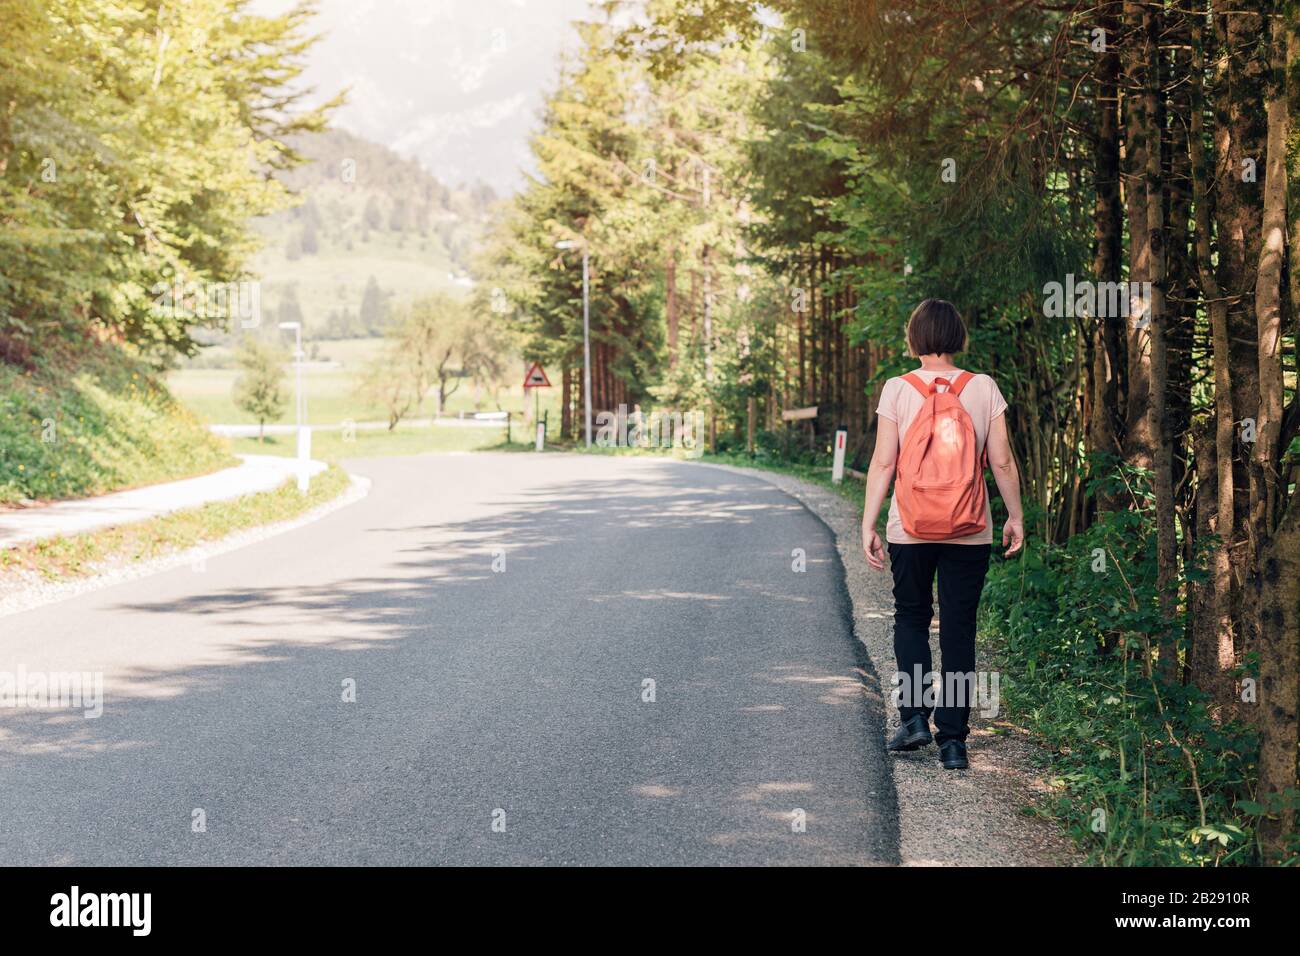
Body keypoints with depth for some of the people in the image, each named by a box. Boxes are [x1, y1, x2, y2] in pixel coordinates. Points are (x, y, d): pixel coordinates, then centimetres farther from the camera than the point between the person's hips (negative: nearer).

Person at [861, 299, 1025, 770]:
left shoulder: (897, 389, -5)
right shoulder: (983, 388, -2)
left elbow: (882, 463, -7)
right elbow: (1003, 461, -1)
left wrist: (869, 523, -2)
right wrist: (1015, 517, 10)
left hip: (910, 529, 0)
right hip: (970, 532, 1)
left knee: (911, 618, 18)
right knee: (959, 630, 8)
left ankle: (915, 714, 3)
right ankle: (952, 739, 7)